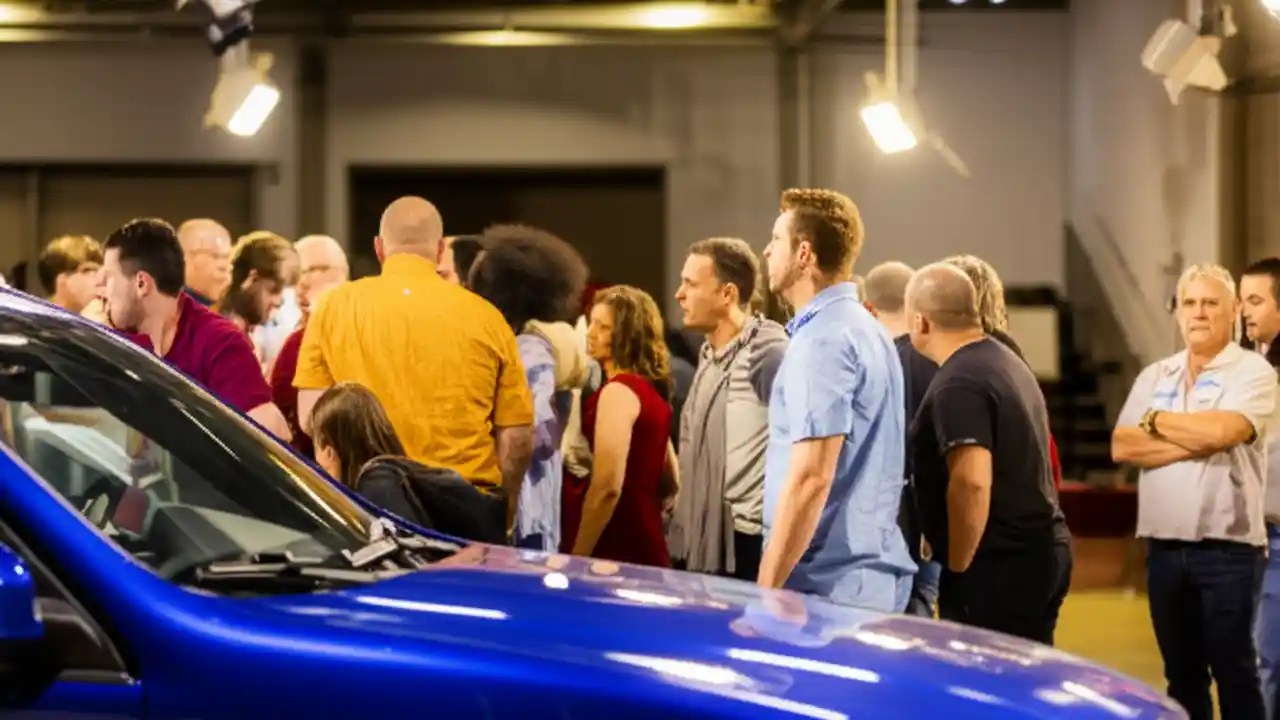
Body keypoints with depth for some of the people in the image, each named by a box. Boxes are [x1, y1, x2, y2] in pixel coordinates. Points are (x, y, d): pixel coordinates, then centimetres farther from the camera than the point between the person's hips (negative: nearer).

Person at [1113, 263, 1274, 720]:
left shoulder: (1252, 371, -4)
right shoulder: (1155, 376, 12)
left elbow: (1221, 431, -22)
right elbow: (1122, 447, -1)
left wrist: (1156, 421, -5)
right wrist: (1196, 443, -12)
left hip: (1228, 549, -5)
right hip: (1164, 548, 5)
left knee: (1234, 673, 0)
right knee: (1181, 674, 12)